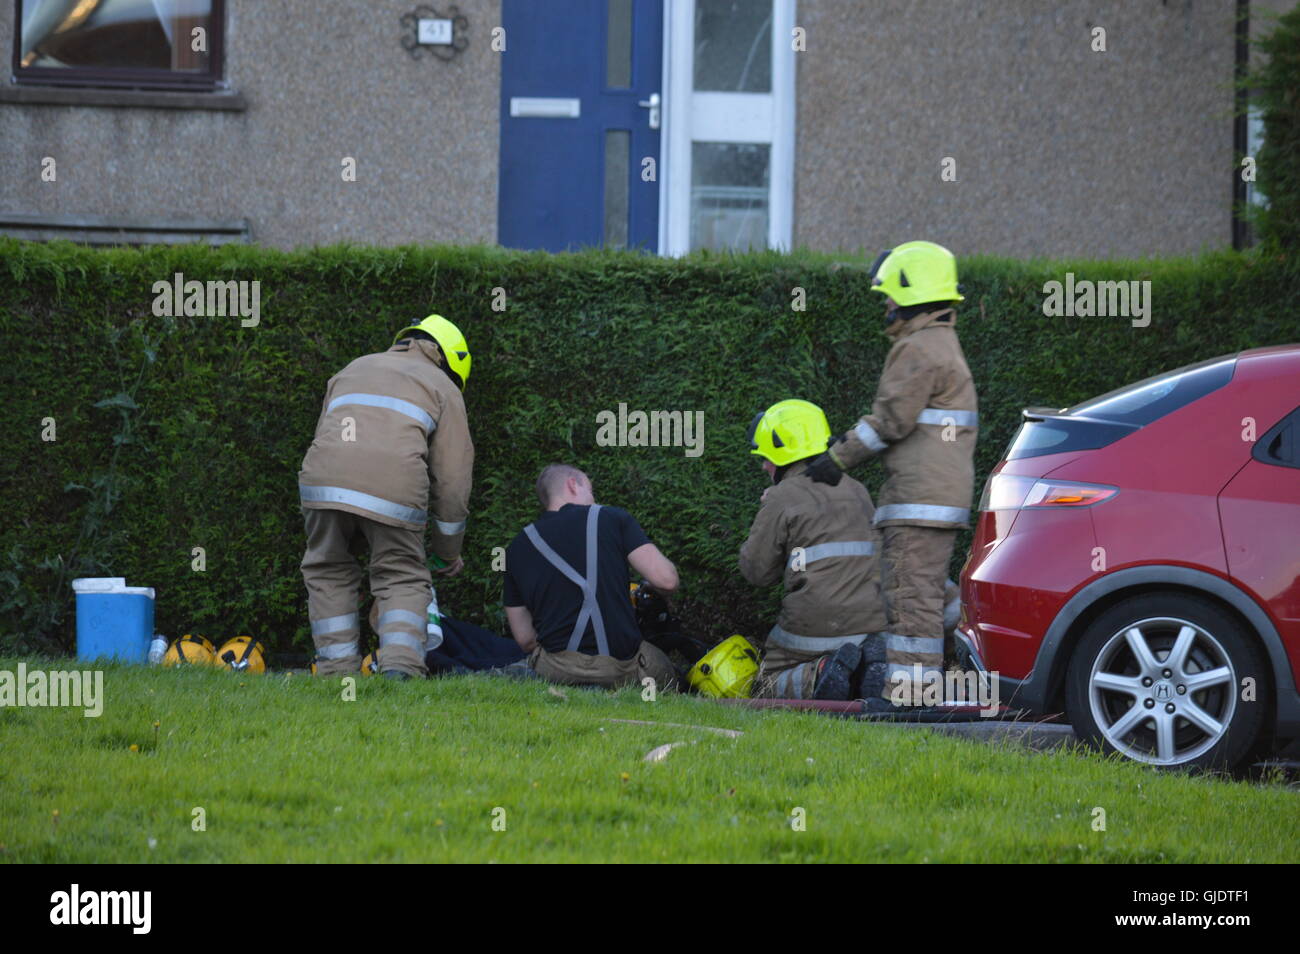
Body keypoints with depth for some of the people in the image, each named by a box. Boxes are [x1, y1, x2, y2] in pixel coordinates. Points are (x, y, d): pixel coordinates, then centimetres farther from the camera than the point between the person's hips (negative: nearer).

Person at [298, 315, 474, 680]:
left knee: (329, 572, 19)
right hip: (394, 485, -2)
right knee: (403, 580, 11)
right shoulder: (442, 387, 23)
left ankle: (337, 669, 12)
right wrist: (449, 552, 29)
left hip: (325, 480, 2)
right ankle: (400, 665, -8)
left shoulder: (352, 370, 36)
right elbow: (452, 475, 19)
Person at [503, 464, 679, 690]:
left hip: (555, 670, 2)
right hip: (620, 667, -2)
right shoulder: (613, 519, 3)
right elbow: (666, 580, -5)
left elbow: (524, 638, 14)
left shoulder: (517, 548, 12)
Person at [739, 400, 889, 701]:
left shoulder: (782, 498, -4)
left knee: (767, 690, 11)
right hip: (870, 624, 6)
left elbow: (757, 571, 1)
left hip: (816, 625, -6)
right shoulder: (856, 491, 16)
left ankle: (821, 676, -19)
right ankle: (871, 668, -8)